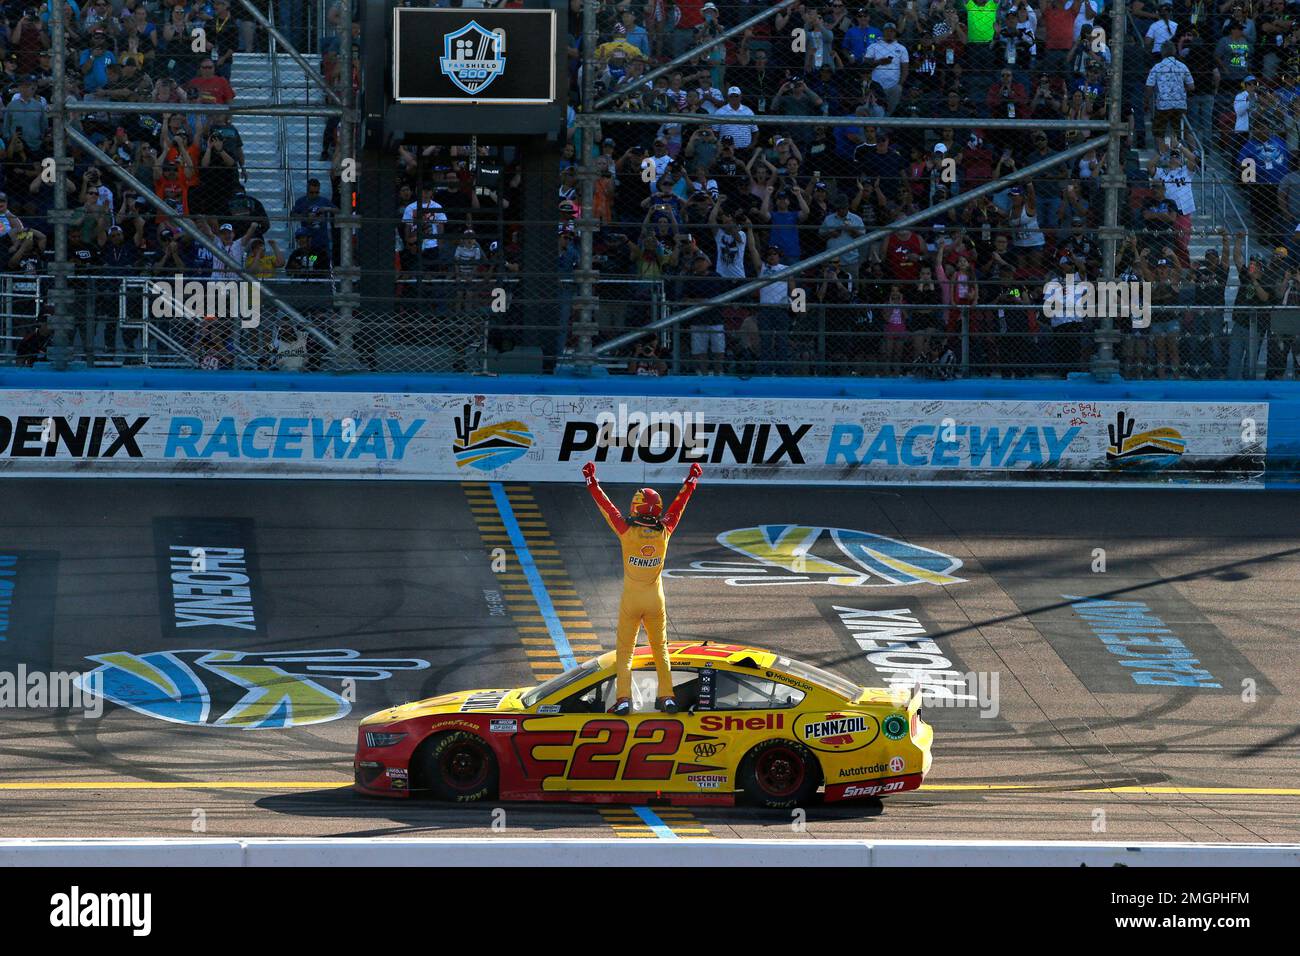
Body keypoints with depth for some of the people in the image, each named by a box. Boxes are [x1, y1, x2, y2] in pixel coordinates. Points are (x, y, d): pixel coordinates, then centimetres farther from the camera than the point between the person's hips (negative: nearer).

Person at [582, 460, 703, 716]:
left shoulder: (627, 532, -15)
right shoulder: (664, 532, -9)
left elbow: (606, 506, -5)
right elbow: (679, 504, 5)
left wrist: (591, 481, 5)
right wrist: (691, 480, 17)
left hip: (631, 599, -3)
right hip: (655, 599, 3)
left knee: (624, 651, 4)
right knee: (660, 648, 15)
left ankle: (623, 698, -6)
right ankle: (666, 696, 14)